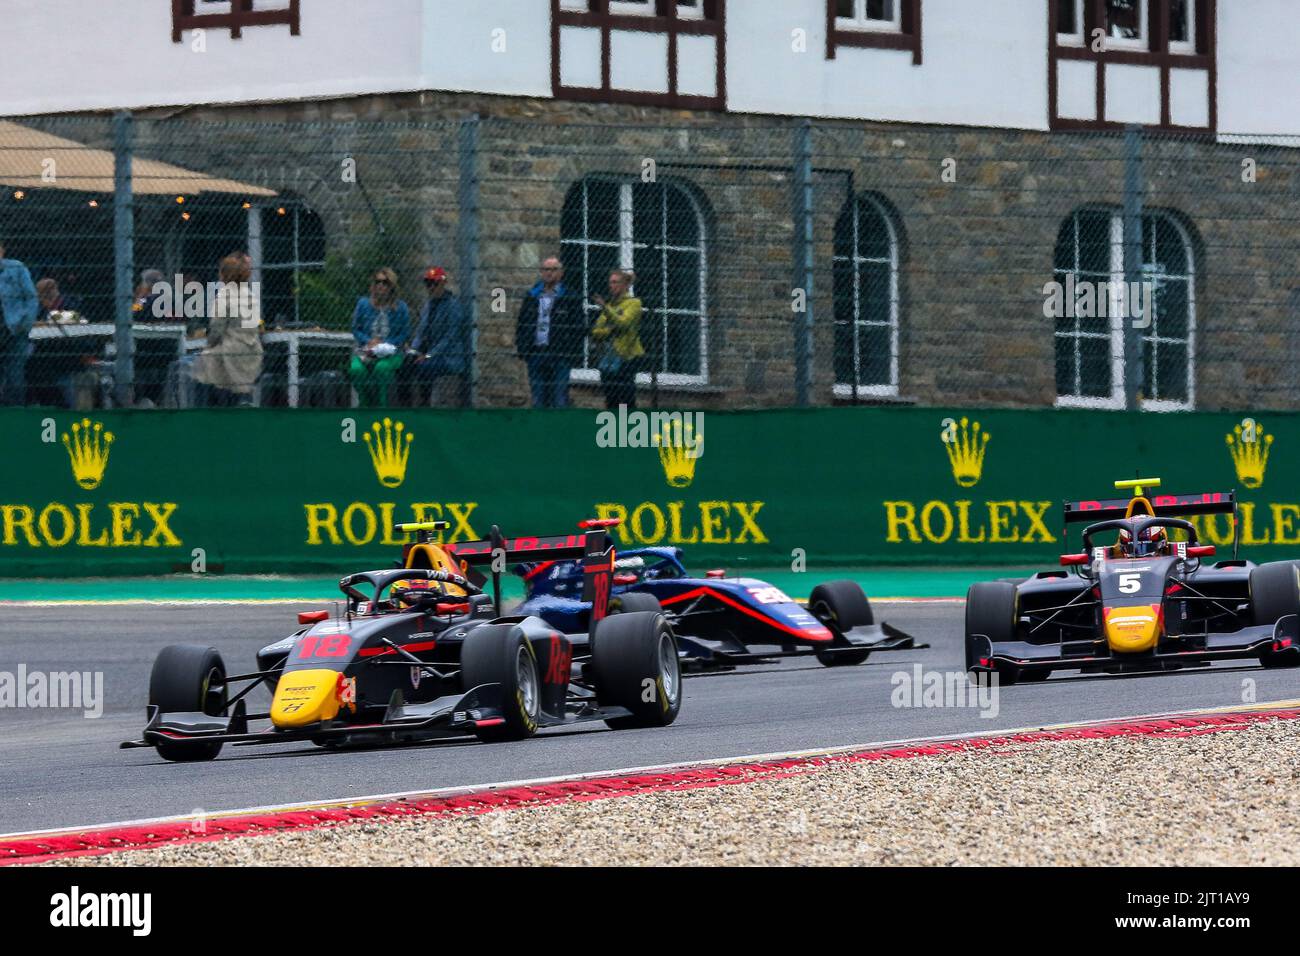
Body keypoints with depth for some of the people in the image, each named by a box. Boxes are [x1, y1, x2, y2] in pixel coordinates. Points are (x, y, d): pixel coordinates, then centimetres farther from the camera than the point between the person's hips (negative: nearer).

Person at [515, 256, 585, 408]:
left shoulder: (569, 298, 1)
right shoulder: (531, 297, 15)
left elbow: (579, 327, -1)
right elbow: (521, 325, 17)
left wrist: (574, 353, -10)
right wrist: (522, 348, 5)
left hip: (559, 357, -4)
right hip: (536, 354, 4)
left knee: (560, 401, -6)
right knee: (538, 400, 6)